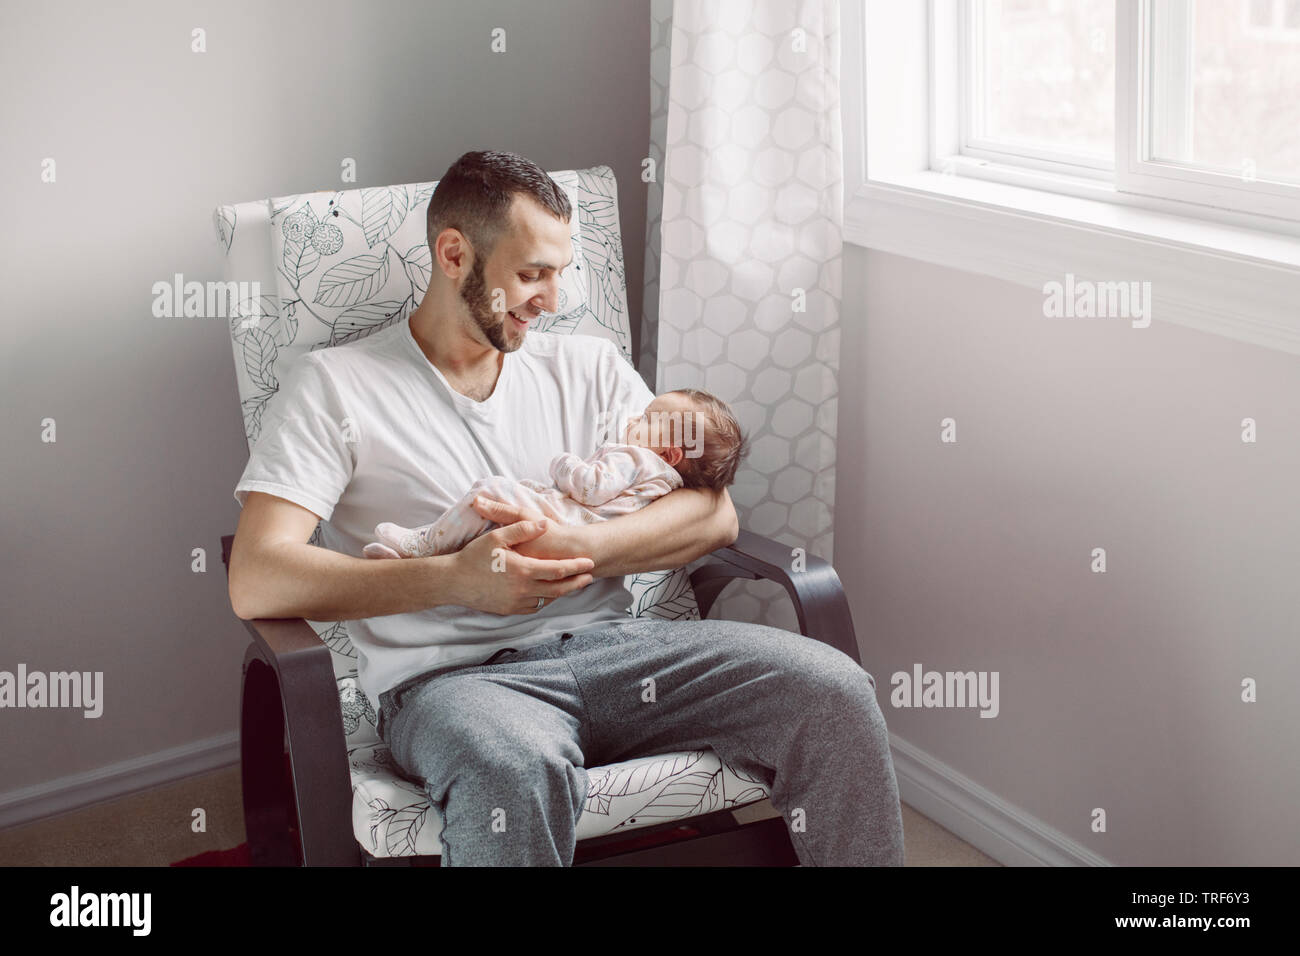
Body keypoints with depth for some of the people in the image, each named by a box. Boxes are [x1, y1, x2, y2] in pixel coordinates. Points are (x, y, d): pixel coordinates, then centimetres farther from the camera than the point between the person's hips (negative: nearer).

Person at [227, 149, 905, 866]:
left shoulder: (586, 364, 18)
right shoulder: (336, 385, 5)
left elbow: (715, 516, 8)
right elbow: (255, 582, -7)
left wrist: (579, 547, -11)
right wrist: (455, 578, -18)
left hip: (605, 644, 4)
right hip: (448, 674, -4)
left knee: (831, 689, -18)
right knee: (521, 769, -40)